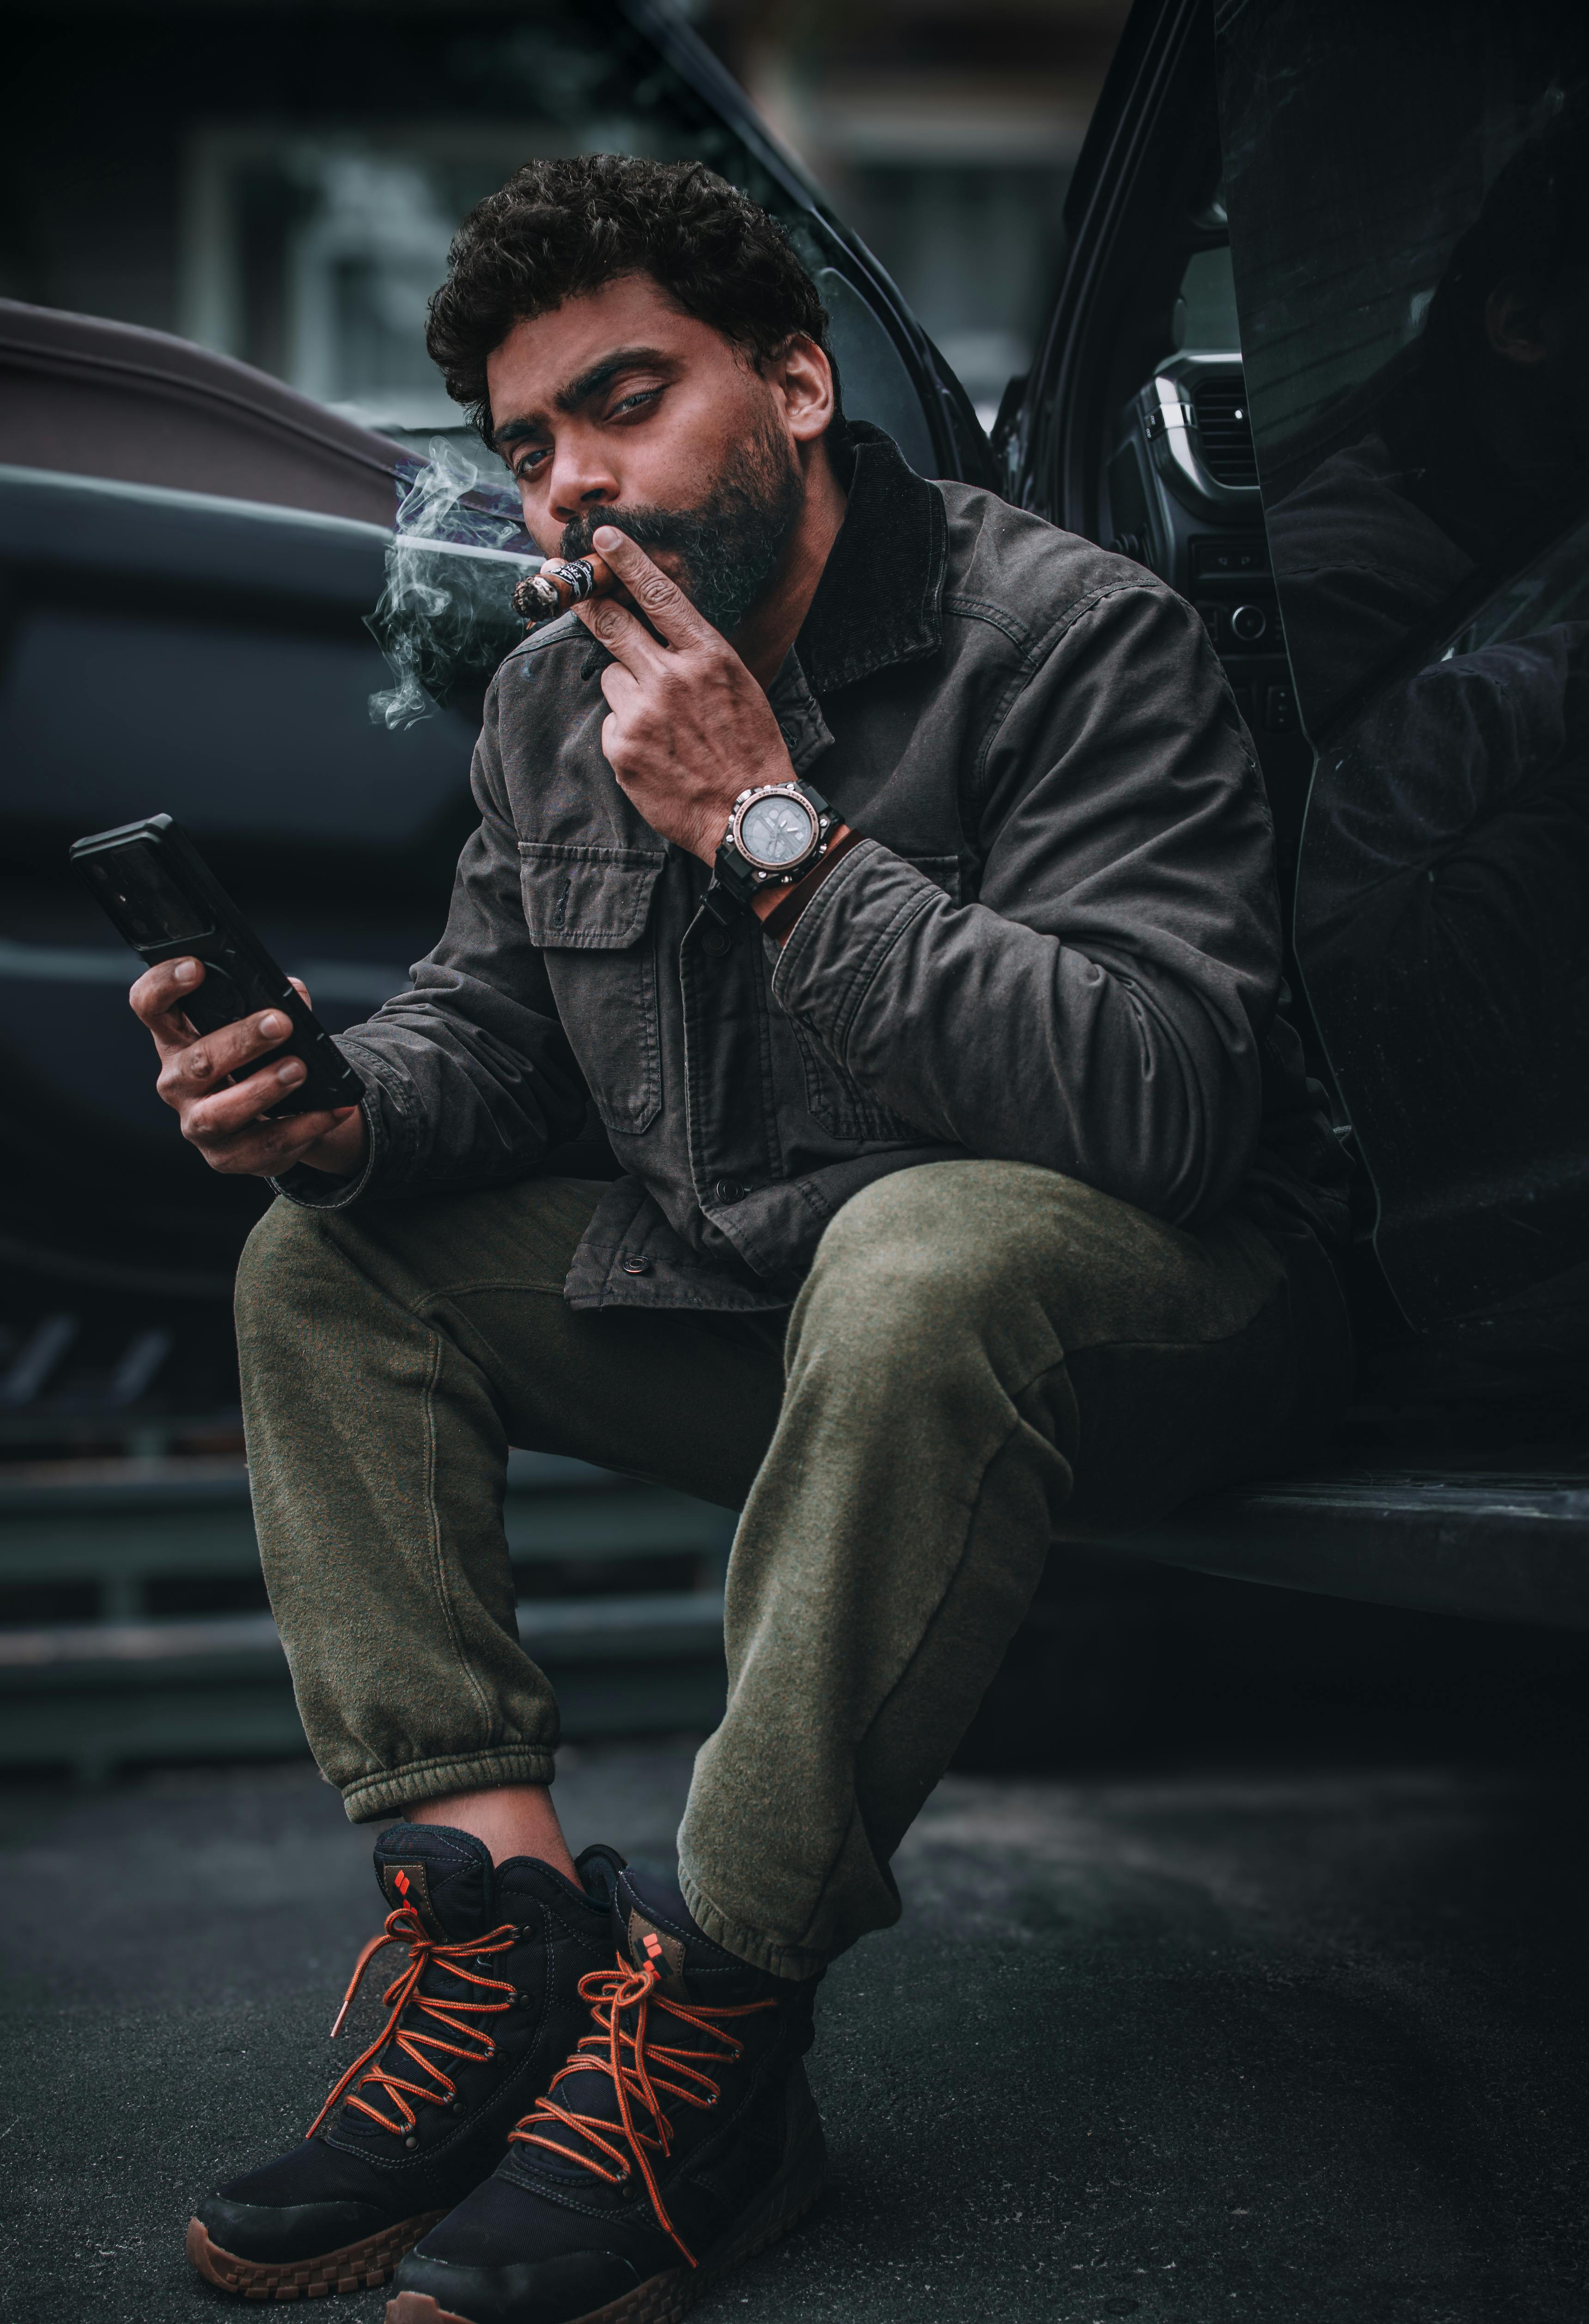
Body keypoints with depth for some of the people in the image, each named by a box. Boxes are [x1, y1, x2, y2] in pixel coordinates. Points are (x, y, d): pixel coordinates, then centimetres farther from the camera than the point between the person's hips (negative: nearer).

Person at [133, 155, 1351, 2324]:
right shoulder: (552, 703, 4)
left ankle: (712, 2029, -27)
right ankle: (505, 1911, -16)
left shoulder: (1076, 638, -18)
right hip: (753, 1290, 7)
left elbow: (1168, 1100, -30)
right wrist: (342, 1107, -14)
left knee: (918, 1264, -40)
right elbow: (481, 1028, 11)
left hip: (1163, 1298, -7)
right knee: (326, 1265, -2)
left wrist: (773, 828, -28)